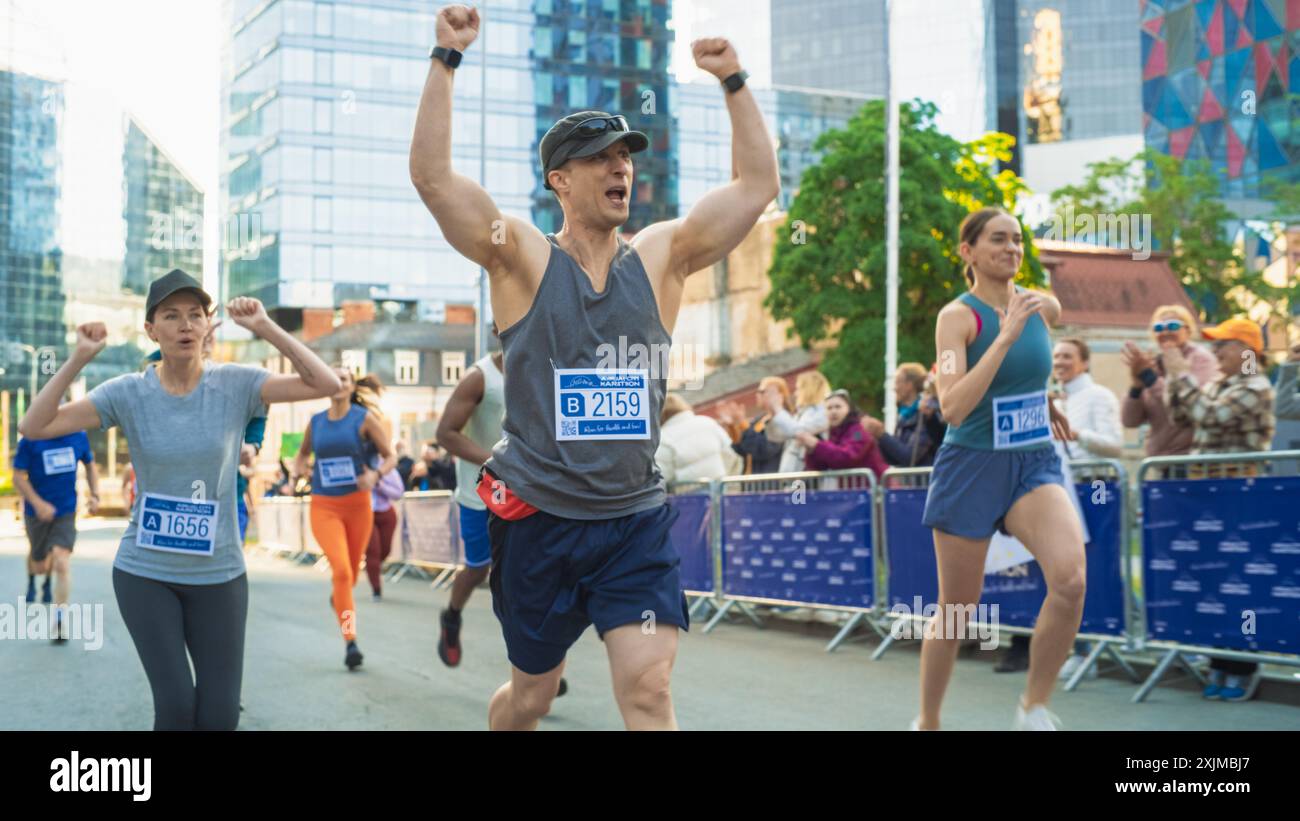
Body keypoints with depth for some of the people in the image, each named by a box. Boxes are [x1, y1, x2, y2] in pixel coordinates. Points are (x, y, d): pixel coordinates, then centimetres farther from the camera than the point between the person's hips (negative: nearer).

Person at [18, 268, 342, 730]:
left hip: (218, 574, 1)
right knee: (176, 704, -13)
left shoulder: (235, 385, -8)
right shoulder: (128, 393, -7)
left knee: (219, 716, 2)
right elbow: (33, 427, -12)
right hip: (144, 572, -1)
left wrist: (266, 328, -23)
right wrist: (80, 358, -20)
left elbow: (326, 385, -19)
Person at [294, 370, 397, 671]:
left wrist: (375, 475, -21)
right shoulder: (315, 421, 5)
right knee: (341, 569, -17)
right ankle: (350, 642, -15)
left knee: (352, 572, 13)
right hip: (324, 506, 0)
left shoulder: (365, 418, -2)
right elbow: (303, 453, 22)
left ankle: (337, 596, 51)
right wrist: (299, 466, -1)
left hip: (357, 504, 0)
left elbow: (391, 457, -1)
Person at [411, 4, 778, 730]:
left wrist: (733, 80, -1)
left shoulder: (659, 258, 5)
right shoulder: (524, 259, -3)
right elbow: (433, 176, -13)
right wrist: (447, 59, -15)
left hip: (637, 520, 2)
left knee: (650, 690, -11)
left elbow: (759, 184, 4)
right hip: (538, 518, -1)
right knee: (531, 694, 14)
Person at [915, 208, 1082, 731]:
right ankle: (927, 721, 28)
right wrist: (1007, 335, -29)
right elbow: (952, 408, -26)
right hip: (971, 467, -3)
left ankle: (1035, 705, -4)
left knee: (1070, 578, -24)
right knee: (957, 611, 5)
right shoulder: (957, 315, -13)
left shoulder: (1045, 307, 3)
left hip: (1035, 464, 3)